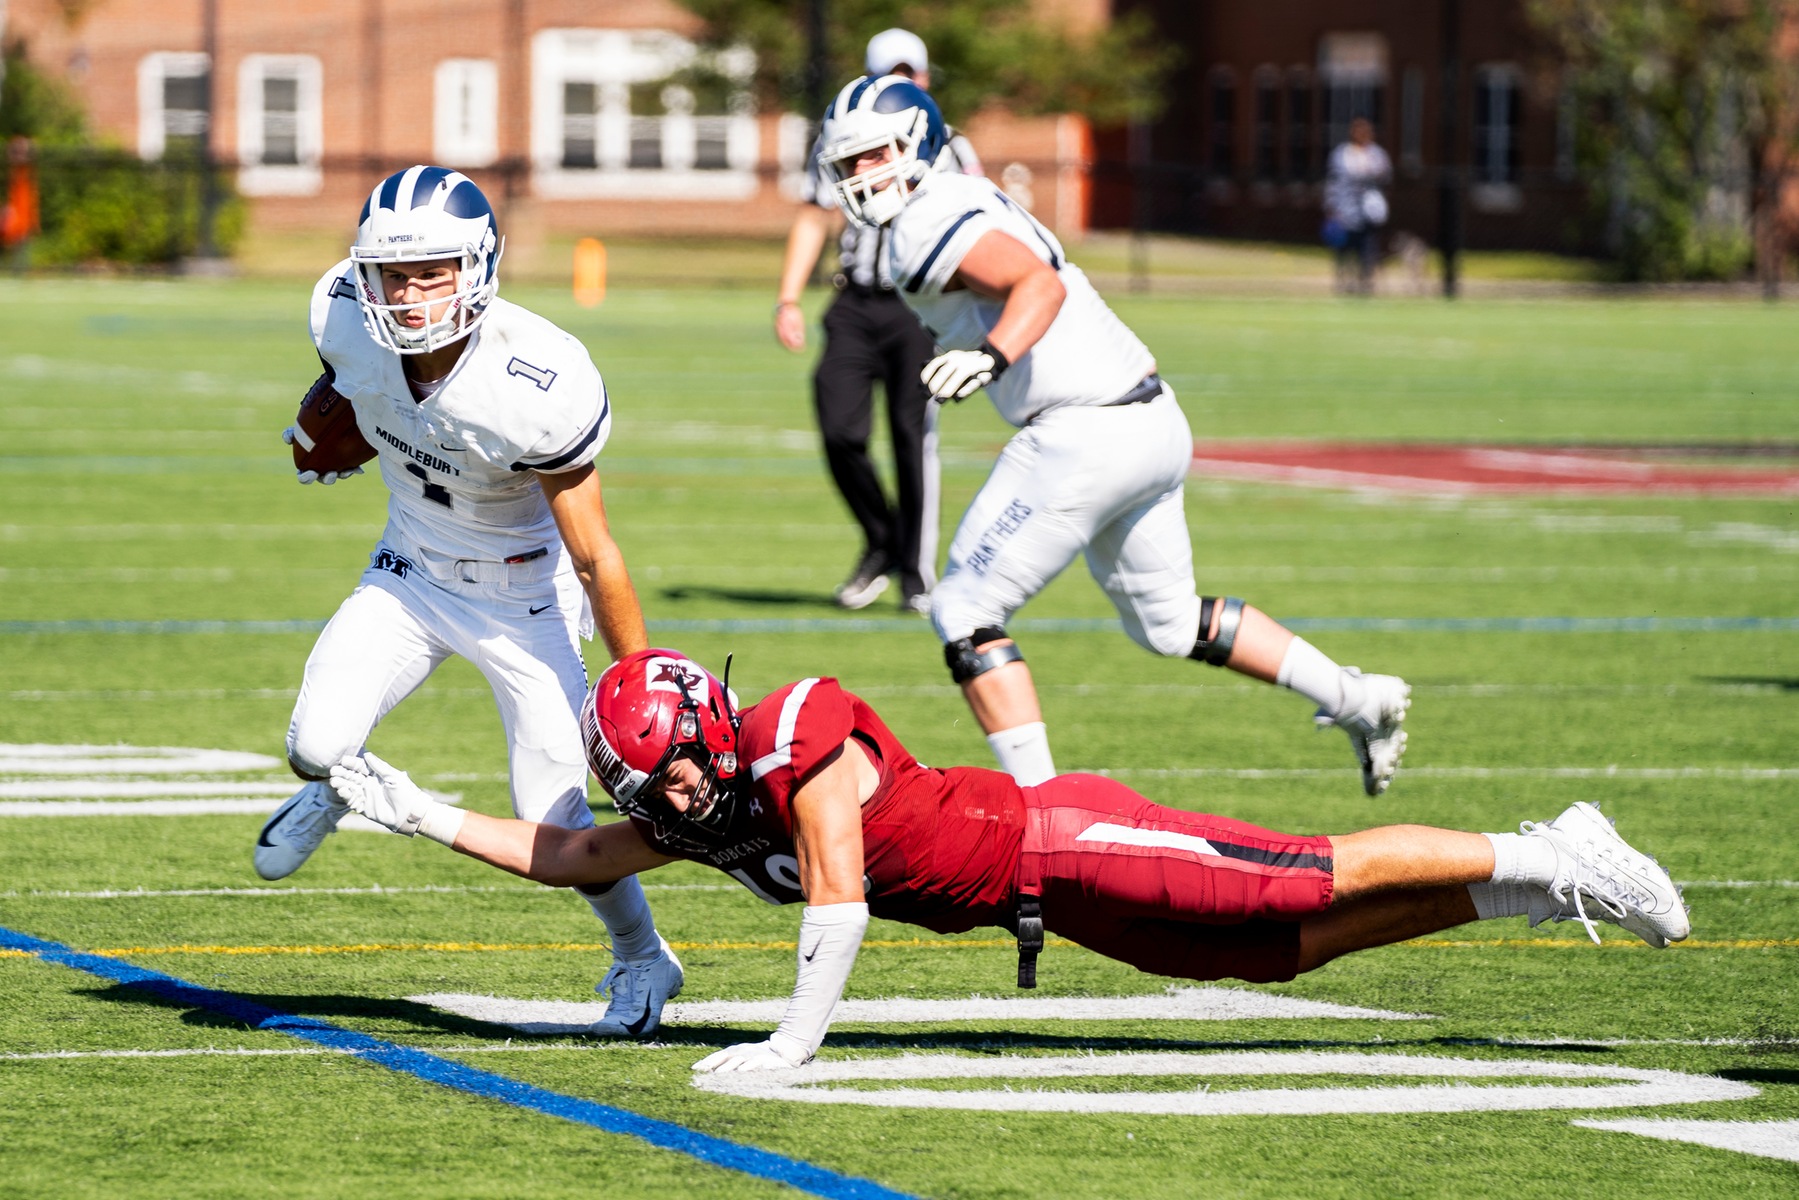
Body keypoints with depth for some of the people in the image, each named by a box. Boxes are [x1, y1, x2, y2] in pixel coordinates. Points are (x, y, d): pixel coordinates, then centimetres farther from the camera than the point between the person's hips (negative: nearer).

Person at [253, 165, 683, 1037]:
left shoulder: (537, 389, -34)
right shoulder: (347, 320, -22)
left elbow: (596, 559, -24)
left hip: (524, 598, -4)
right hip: (411, 574, 4)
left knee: (554, 822, -5)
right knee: (318, 745, -17)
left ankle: (641, 959, 25)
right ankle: (334, 788, 23)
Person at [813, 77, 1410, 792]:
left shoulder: (928, 224, -13)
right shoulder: (967, 201, 17)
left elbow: (1042, 284, -27)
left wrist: (991, 357, -40)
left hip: (1087, 437, -10)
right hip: (1155, 421, 10)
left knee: (965, 612, -5)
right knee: (1168, 623, 25)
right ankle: (1357, 700, 28)